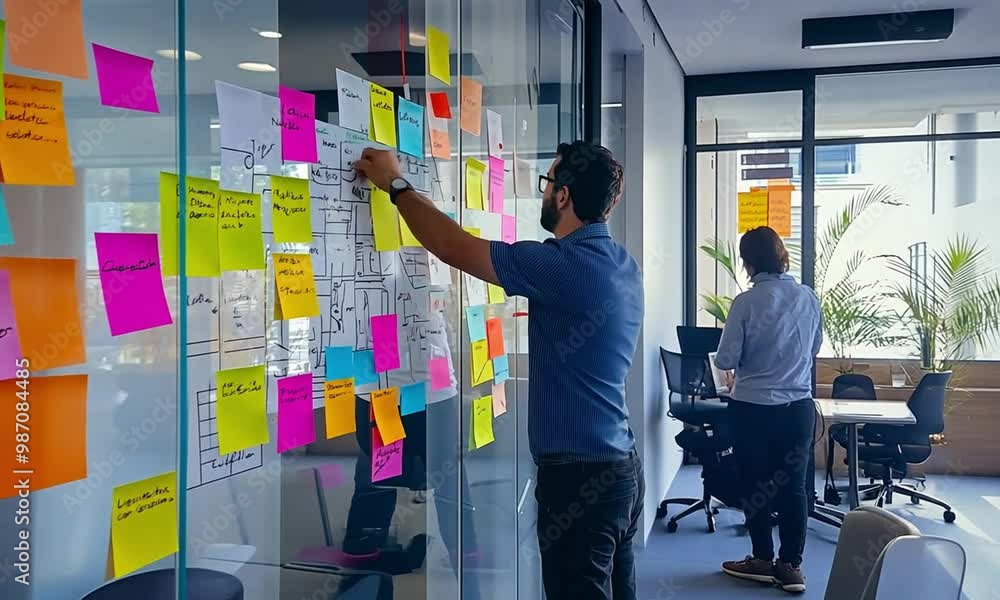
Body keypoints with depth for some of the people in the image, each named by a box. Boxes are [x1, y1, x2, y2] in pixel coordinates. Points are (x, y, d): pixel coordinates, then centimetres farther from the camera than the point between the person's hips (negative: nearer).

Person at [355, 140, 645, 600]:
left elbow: (453, 248, -14)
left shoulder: (563, 265, -20)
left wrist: (395, 184, 0)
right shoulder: (623, 264, 7)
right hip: (621, 466, 9)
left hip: (579, 475, -9)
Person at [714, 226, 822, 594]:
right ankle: (791, 566, 13)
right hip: (799, 406, 4)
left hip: (753, 408, -3)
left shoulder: (747, 302, -14)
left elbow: (726, 359, -10)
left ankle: (763, 560, 19)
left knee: (755, 484, 10)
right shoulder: (809, 298, -1)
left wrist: (741, 370, 12)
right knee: (794, 486, 9)